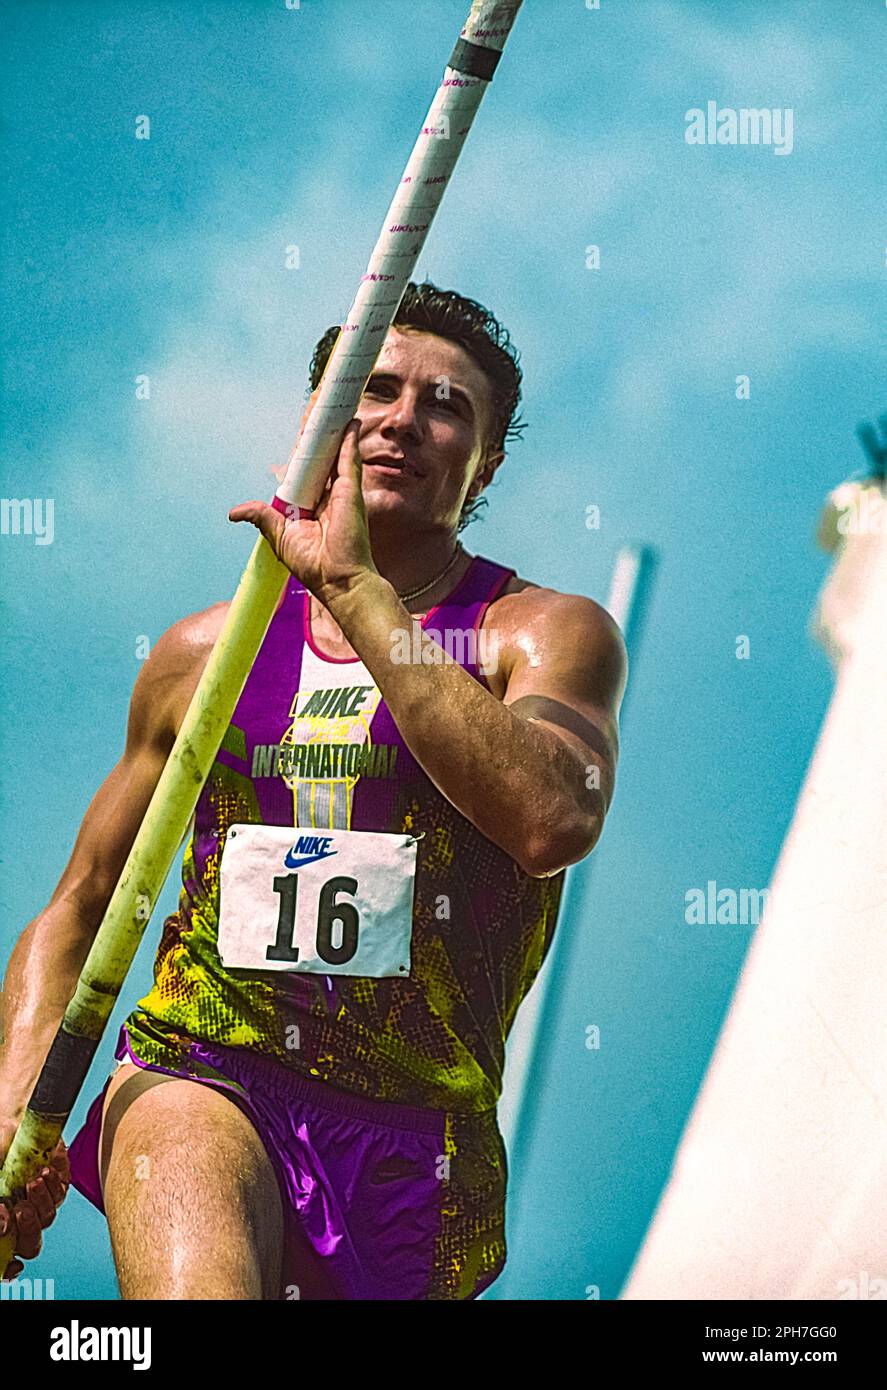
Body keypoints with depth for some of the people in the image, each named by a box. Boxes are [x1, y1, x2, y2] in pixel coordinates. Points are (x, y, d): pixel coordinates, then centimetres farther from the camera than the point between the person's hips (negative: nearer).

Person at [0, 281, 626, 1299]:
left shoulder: (549, 633, 2)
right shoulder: (203, 653, 11)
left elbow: (553, 820, -22)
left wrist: (356, 587, -19)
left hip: (417, 1130, 0)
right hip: (199, 1075, 0)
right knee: (195, 1293, -30)